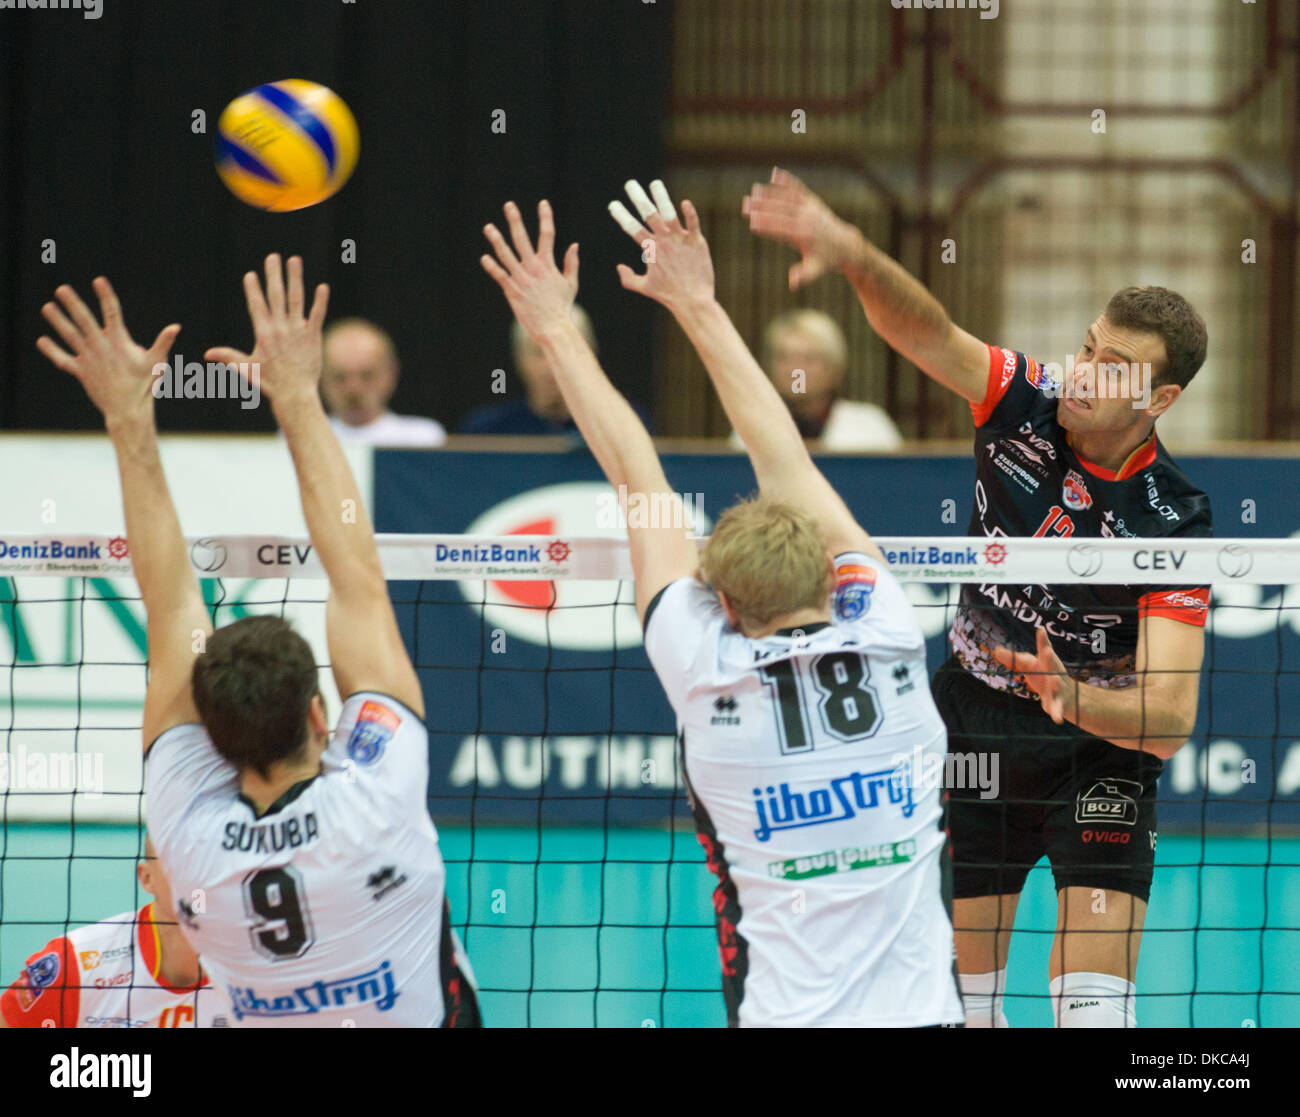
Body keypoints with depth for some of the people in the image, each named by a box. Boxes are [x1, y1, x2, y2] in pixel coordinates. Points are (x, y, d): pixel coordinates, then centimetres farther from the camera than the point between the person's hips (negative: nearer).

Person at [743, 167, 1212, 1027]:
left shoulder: (1172, 522, -22)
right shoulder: (1026, 404, -12)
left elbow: (1171, 718, -28)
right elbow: (927, 330, -29)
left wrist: (1075, 698, -48)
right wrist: (855, 256, -49)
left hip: (1100, 747, -4)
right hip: (973, 729, 4)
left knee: (1094, 1002, -15)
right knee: (958, 996, 8)